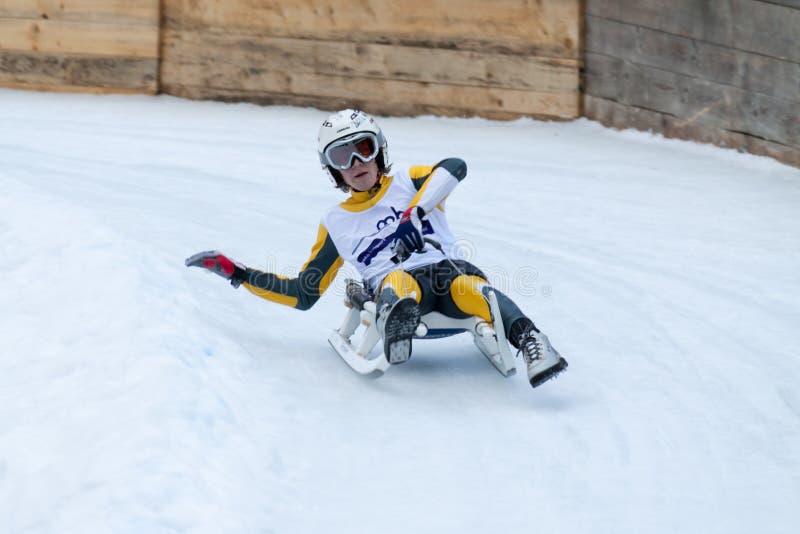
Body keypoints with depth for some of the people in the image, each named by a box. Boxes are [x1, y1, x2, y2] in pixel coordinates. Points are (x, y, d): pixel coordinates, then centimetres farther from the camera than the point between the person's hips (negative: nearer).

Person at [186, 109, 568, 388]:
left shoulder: (409, 183, 18)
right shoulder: (336, 225, 25)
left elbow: (455, 167, -6)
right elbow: (302, 293, 27)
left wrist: (414, 214, -22)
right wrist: (236, 273, 21)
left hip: (446, 270, 0)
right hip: (396, 287, 0)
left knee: (467, 286, -37)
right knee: (399, 281, -37)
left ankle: (530, 341, -58)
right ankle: (395, 335, -69)